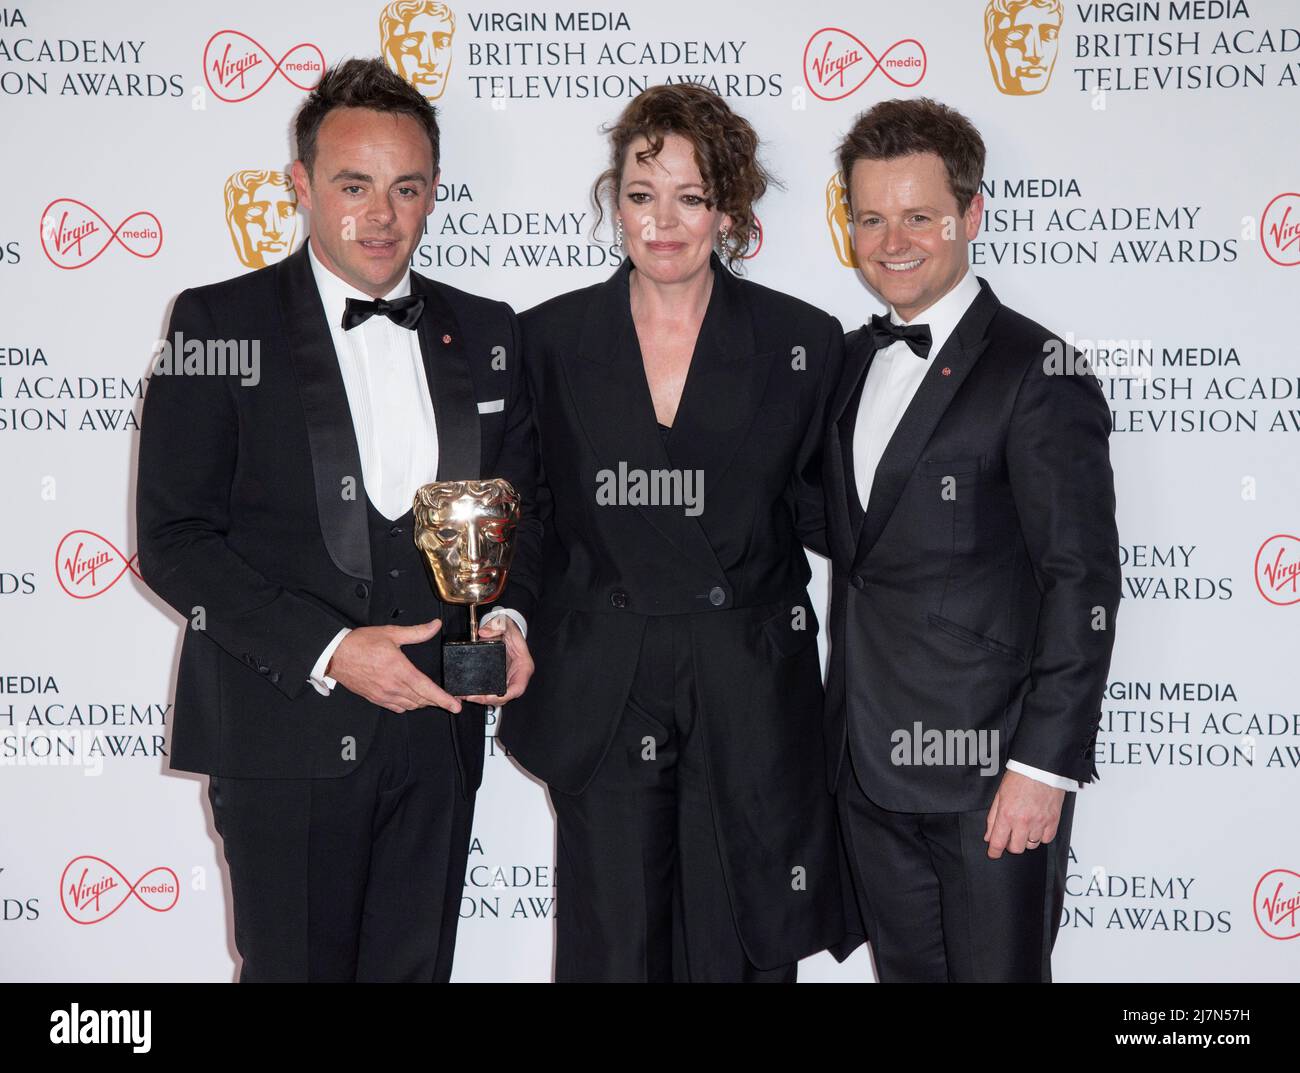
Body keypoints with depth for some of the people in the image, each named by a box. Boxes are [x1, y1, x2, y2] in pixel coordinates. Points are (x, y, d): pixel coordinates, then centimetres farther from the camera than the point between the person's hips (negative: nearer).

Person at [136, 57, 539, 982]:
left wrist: (508, 613, -6)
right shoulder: (220, 325, -5)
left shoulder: (485, 334, 7)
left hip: (437, 727, 4)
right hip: (286, 733, -3)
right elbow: (173, 539, -8)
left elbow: (521, 502, 14)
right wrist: (325, 652, -17)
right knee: (295, 965, 9)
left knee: (417, 964, 15)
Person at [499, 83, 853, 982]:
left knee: (739, 951, 10)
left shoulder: (802, 342, -1)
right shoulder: (551, 338, 2)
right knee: (610, 948, 9)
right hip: (602, 697, 1)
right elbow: (532, 510, 9)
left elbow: (818, 513, 4)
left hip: (749, 697, 0)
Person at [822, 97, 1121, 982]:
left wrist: (1046, 765, -17)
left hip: (986, 774, -6)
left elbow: (1082, 583, -14)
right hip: (870, 769, 7)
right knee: (905, 968, 18)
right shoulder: (853, 361, 11)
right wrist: (844, 733, 8)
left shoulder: (1037, 371, -12)